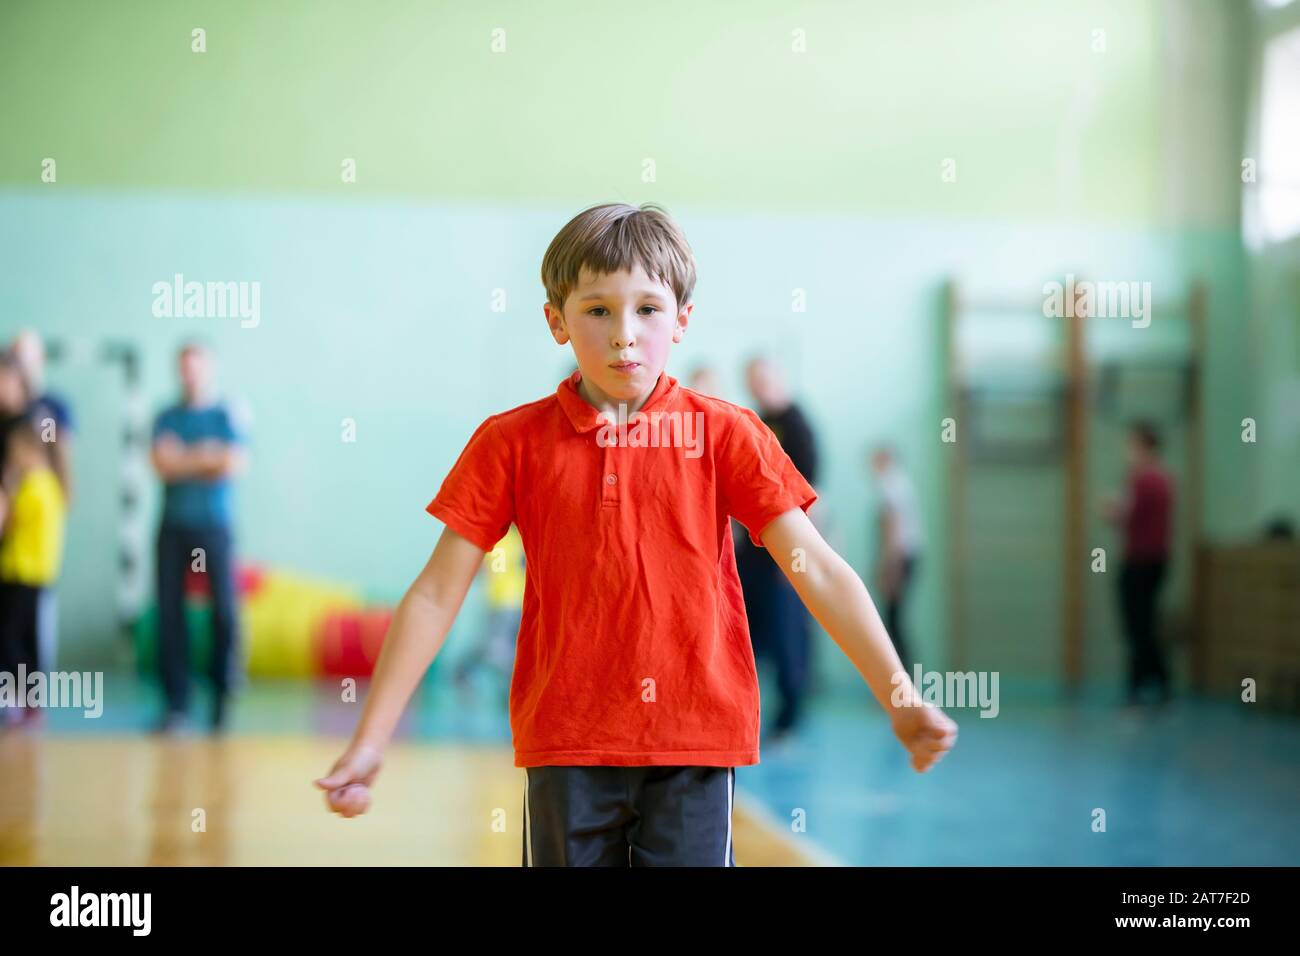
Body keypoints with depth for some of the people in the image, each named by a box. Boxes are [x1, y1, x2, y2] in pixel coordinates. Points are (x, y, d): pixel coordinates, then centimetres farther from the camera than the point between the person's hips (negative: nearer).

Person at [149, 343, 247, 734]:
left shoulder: (225, 415, 4)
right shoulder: (166, 418, 10)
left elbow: (234, 464, -10)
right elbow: (161, 462, -4)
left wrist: (183, 461, -5)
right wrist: (206, 458, -9)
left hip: (214, 526, -2)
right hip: (173, 526, 2)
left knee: (224, 609, -5)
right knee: (169, 610, -3)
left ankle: (223, 698, 7)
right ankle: (177, 702, 1)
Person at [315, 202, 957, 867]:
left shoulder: (725, 432, 0)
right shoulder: (512, 440, 1)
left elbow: (817, 570, -1)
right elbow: (435, 595, 3)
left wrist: (899, 698, -7)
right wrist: (370, 739, 0)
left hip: (696, 740, 0)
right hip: (565, 743, 1)